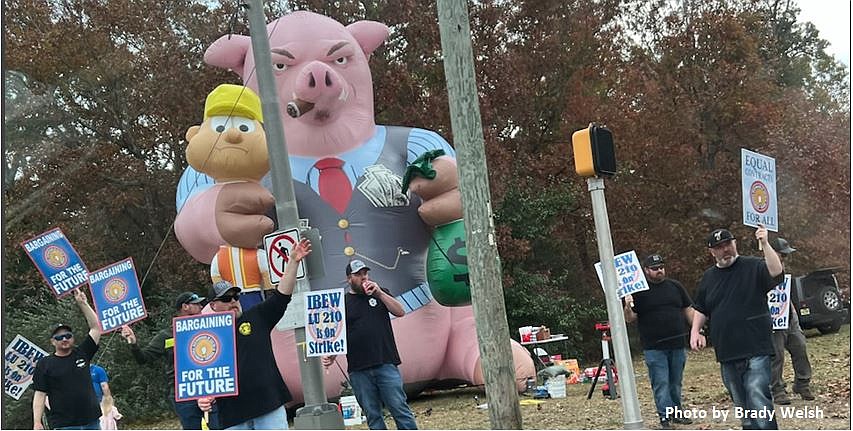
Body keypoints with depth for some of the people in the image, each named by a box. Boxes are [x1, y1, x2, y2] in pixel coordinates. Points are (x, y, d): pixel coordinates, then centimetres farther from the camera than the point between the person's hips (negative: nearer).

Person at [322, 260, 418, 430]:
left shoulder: (378, 292, 13)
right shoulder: (342, 302, 10)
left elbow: (400, 312, 2)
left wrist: (380, 294, -7)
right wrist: (331, 355, -7)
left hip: (386, 363, -1)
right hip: (358, 370, 1)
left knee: (399, 408, -4)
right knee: (373, 415, 5)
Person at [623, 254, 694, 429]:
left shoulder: (675, 286, 10)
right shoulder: (638, 291, -1)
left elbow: (688, 311, 14)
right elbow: (630, 319, -4)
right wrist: (628, 308, -25)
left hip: (678, 345, 4)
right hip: (654, 348, -4)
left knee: (676, 382, 12)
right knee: (660, 383, -4)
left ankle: (677, 413, 23)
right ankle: (665, 417, 0)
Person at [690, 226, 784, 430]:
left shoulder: (753, 266, -2)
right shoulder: (709, 277, 14)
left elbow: (776, 273, -23)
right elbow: (701, 309, 24)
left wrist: (765, 244, -31)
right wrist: (695, 330, 9)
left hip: (755, 350, -6)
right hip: (727, 353, 6)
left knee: (758, 397, -17)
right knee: (741, 404, 13)